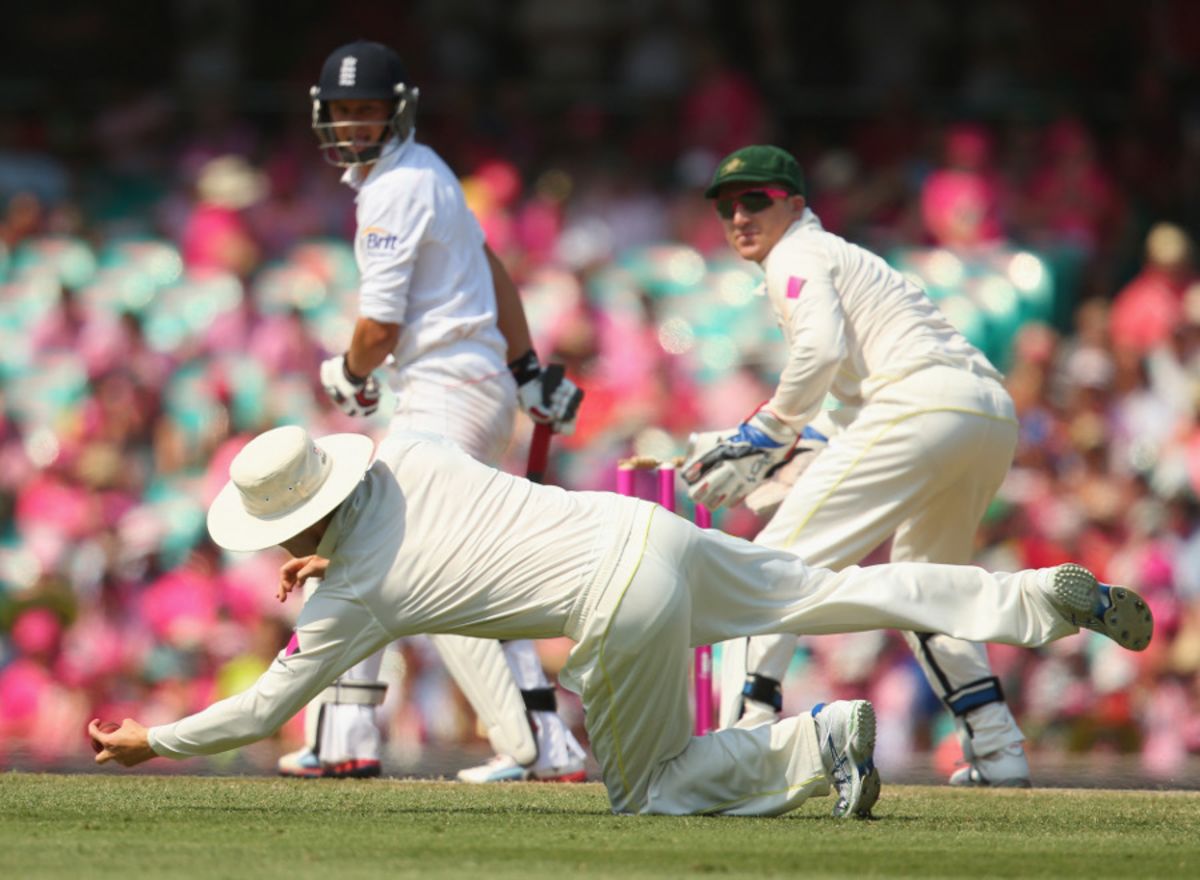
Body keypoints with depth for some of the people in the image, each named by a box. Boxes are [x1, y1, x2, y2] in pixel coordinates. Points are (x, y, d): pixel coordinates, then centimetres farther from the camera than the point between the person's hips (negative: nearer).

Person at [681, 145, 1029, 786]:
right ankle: (996, 750, 20)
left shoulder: (797, 257, 7)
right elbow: (852, 407, 29)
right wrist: (765, 458, 23)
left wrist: (768, 428, -3)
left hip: (921, 403, -9)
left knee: (779, 560, -8)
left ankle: (747, 729, -19)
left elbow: (822, 349, -14)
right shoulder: (842, 259, 34)